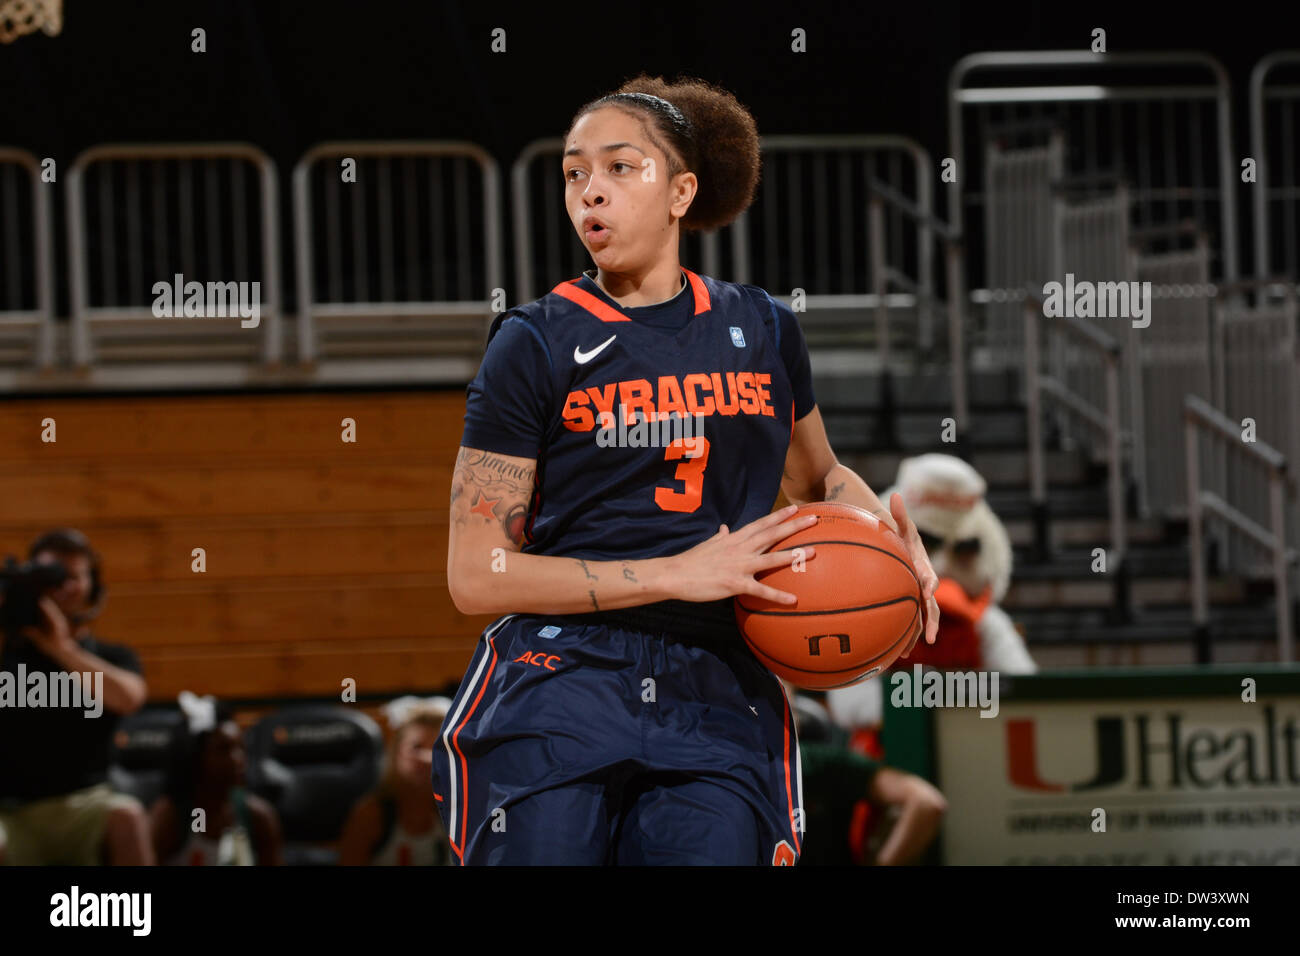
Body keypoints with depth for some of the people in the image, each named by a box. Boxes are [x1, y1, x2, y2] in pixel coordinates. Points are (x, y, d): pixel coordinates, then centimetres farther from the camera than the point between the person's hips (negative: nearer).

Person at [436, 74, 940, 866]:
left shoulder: (762, 330, 12)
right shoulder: (537, 345, 0)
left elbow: (818, 477, 31)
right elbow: (476, 575, -5)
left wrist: (885, 528, 6)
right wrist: (678, 573, -11)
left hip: (717, 707, 2)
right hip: (560, 683, -2)